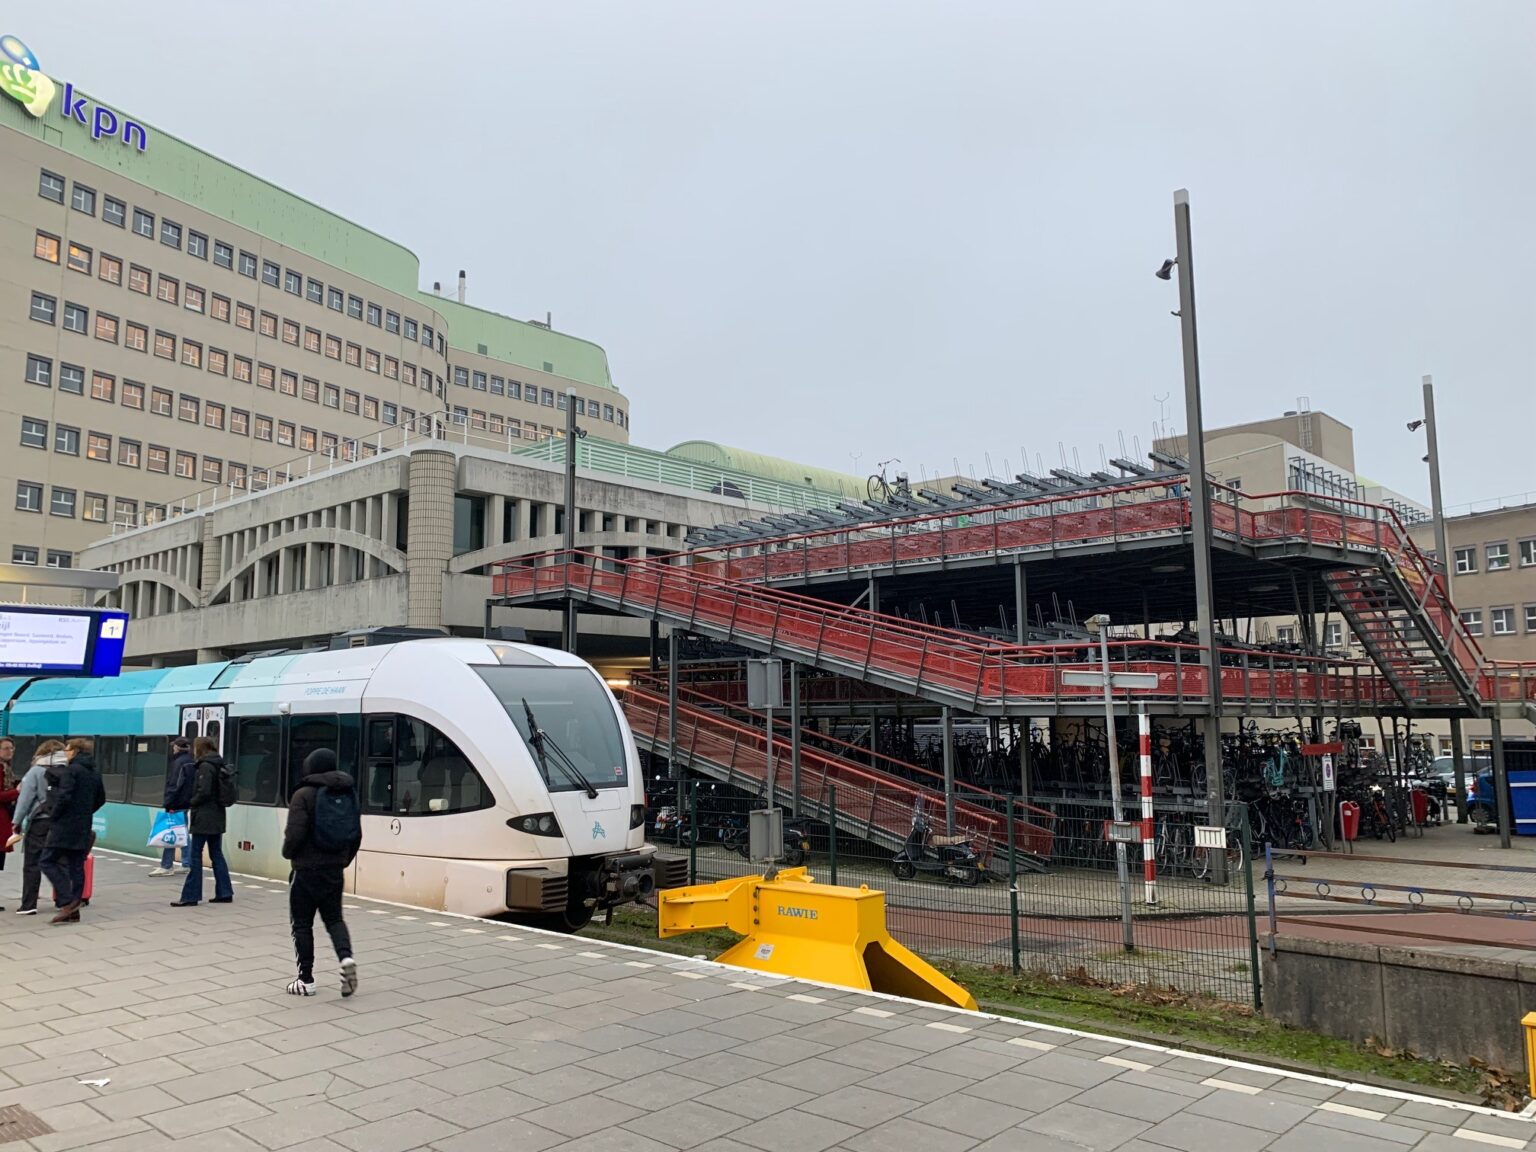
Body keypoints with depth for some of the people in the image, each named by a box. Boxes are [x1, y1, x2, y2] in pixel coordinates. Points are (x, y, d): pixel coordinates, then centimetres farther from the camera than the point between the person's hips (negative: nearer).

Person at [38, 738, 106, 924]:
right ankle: (73, 911, 9)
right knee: (76, 867, 9)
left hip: (65, 825, -8)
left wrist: (53, 817, -9)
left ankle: (67, 901, -11)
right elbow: (100, 799, 20)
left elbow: (64, 796, -21)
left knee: (48, 861, 0)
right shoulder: (93, 773, 13)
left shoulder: (71, 770, -11)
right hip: (83, 828, 8)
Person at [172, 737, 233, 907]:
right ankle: (224, 893, 12)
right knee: (216, 854, 11)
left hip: (204, 817, -9)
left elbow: (203, 792, -21)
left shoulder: (205, 766, -14)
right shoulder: (218, 765, 12)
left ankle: (190, 896, 1)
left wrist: (190, 803, -4)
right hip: (217, 816, 9)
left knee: (195, 855, -3)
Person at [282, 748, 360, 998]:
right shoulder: (348, 795, 6)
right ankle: (346, 957, -10)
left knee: (302, 924, 8)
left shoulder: (304, 795, -13)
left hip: (307, 870, -5)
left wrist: (287, 852, 2)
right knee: (334, 918, 16)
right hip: (335, 870, 5)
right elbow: (356, 835, 9)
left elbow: (296, 833, -19)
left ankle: (306, 980, 12)